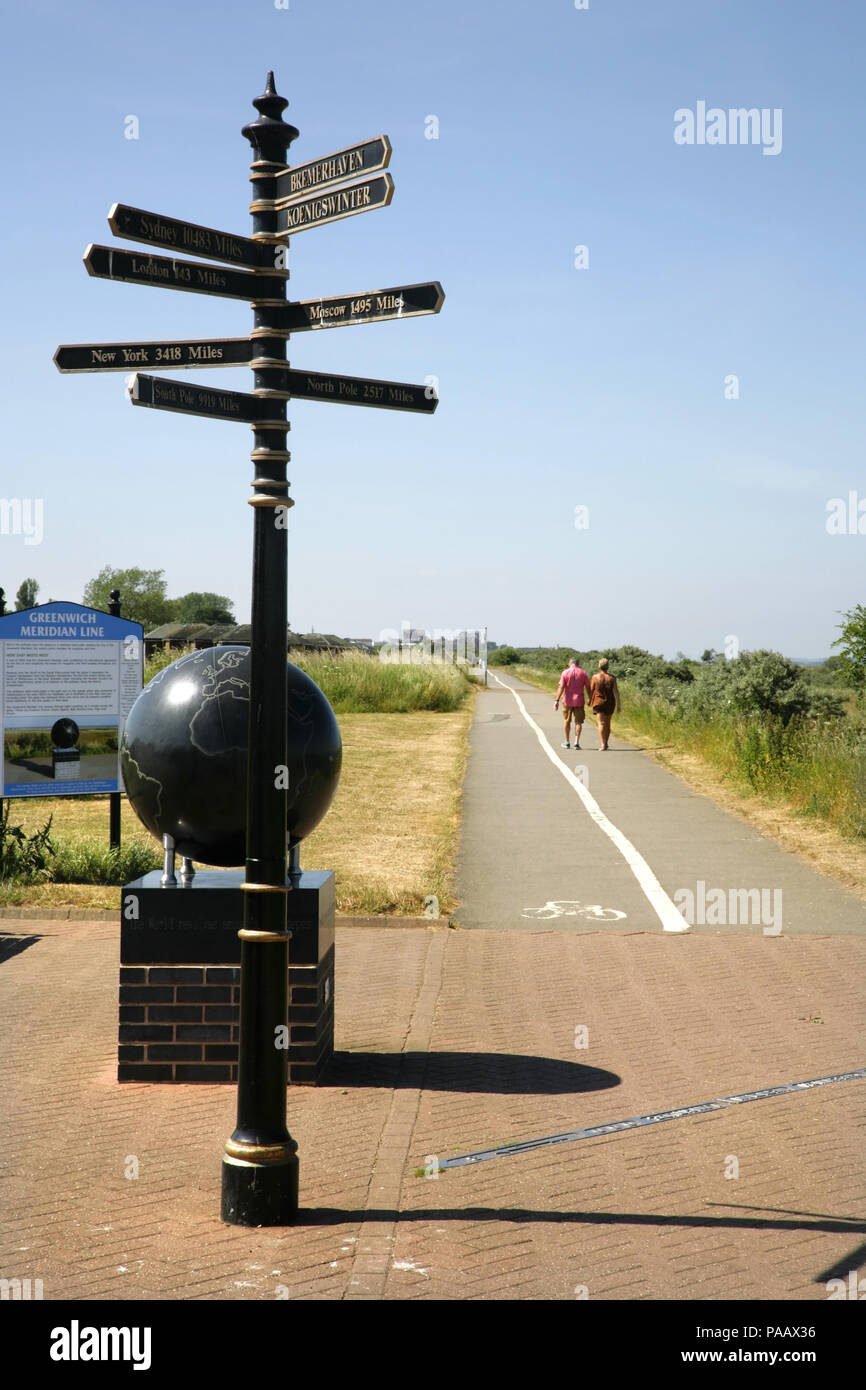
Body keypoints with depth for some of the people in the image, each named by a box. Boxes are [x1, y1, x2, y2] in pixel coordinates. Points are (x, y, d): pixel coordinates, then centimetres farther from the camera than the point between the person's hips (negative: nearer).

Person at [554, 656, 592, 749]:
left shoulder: (565, 673, -4)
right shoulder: (583, 673, 0)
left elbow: (561, 687, -11)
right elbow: (588, 688, 2)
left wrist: (557, 700, -12)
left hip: (568, 701, 0)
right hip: (579, 701, 0)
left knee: (567, 721, 14)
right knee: (578, 722, 5)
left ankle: (567, 742, 21)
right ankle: (577, 742, -6)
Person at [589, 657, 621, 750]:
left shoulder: (595, 677, -7)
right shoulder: (612, 678, -4)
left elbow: (591, 690, 0)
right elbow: (616, 692, -7)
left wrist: (590, 701, 17)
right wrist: (619, 705, -4)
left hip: (598, 703, -2)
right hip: (609, 703, 2)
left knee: (601, 723, -7)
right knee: (607, 724, 16)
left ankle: (602, 744, -20)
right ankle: (605, 743, 27)